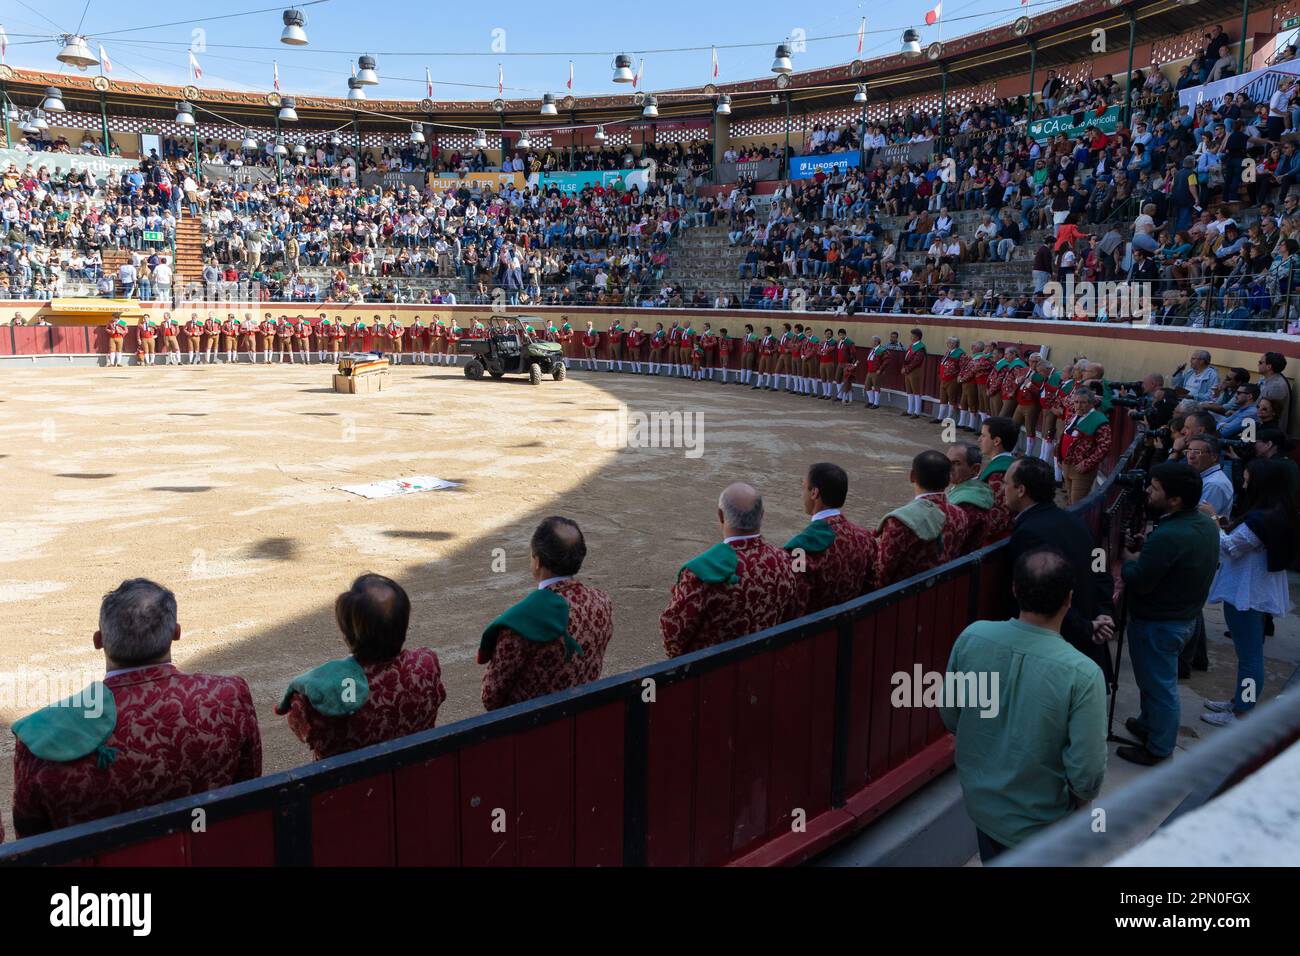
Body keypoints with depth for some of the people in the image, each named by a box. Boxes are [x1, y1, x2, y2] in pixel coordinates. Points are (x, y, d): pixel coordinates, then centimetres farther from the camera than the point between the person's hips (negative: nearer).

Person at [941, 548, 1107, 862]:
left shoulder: (972, 636, -19)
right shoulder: (1081, 674, -30)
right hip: (1040, 823, -3)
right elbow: (1087, 773, -23)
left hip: (980, 802, 3)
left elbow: (949, 716, -4)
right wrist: (1081, 798, -1)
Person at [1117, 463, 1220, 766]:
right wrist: (1144, 550, -1)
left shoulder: (1167, 536, -33)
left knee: (1159, 685, 9)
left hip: (1157, 624, -9)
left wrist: (1128, 557, -7)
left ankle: (1157, 750, 25)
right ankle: (1148, 724, 46)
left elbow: (1138, 582, -25)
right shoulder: (1206, 522, -3)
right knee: (1158, 679, 26)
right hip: (1185, 615, 9)